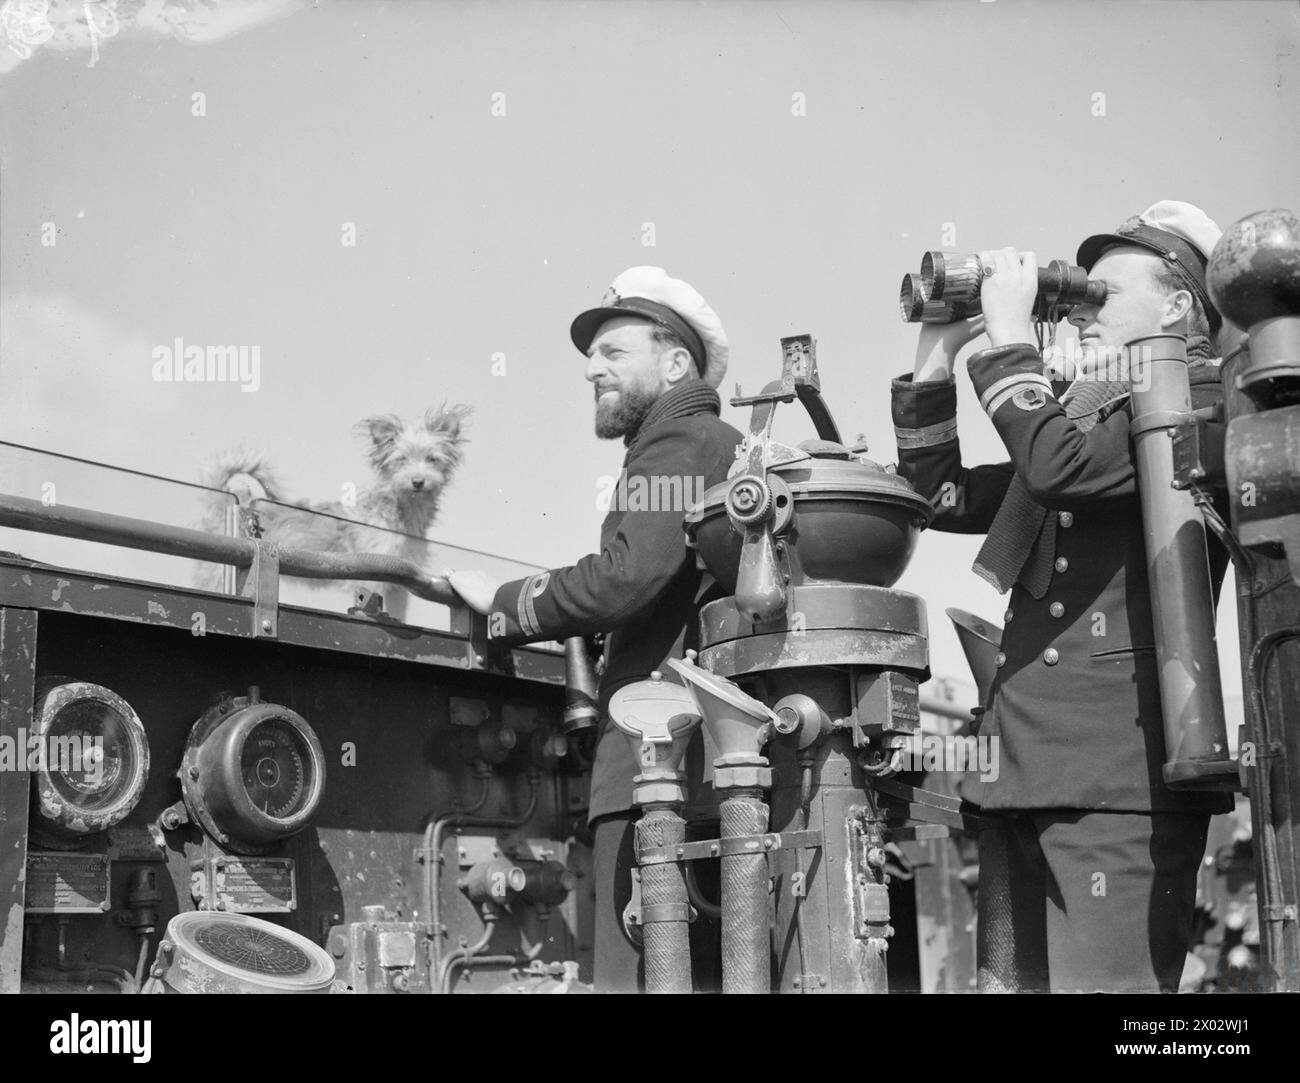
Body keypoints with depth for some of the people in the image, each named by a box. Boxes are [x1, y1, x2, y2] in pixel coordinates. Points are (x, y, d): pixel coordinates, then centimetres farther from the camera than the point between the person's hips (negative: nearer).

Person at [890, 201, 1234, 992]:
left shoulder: (1200, 402, -1)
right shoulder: (1086, 408, 25)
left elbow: (1060, 465, -17)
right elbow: (941, 494, 27)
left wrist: (1009, 334, -5)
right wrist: (937, 357, 20)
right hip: (1027, 765, 8)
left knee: (1105, 983, -12)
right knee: (1011, 982, 5)